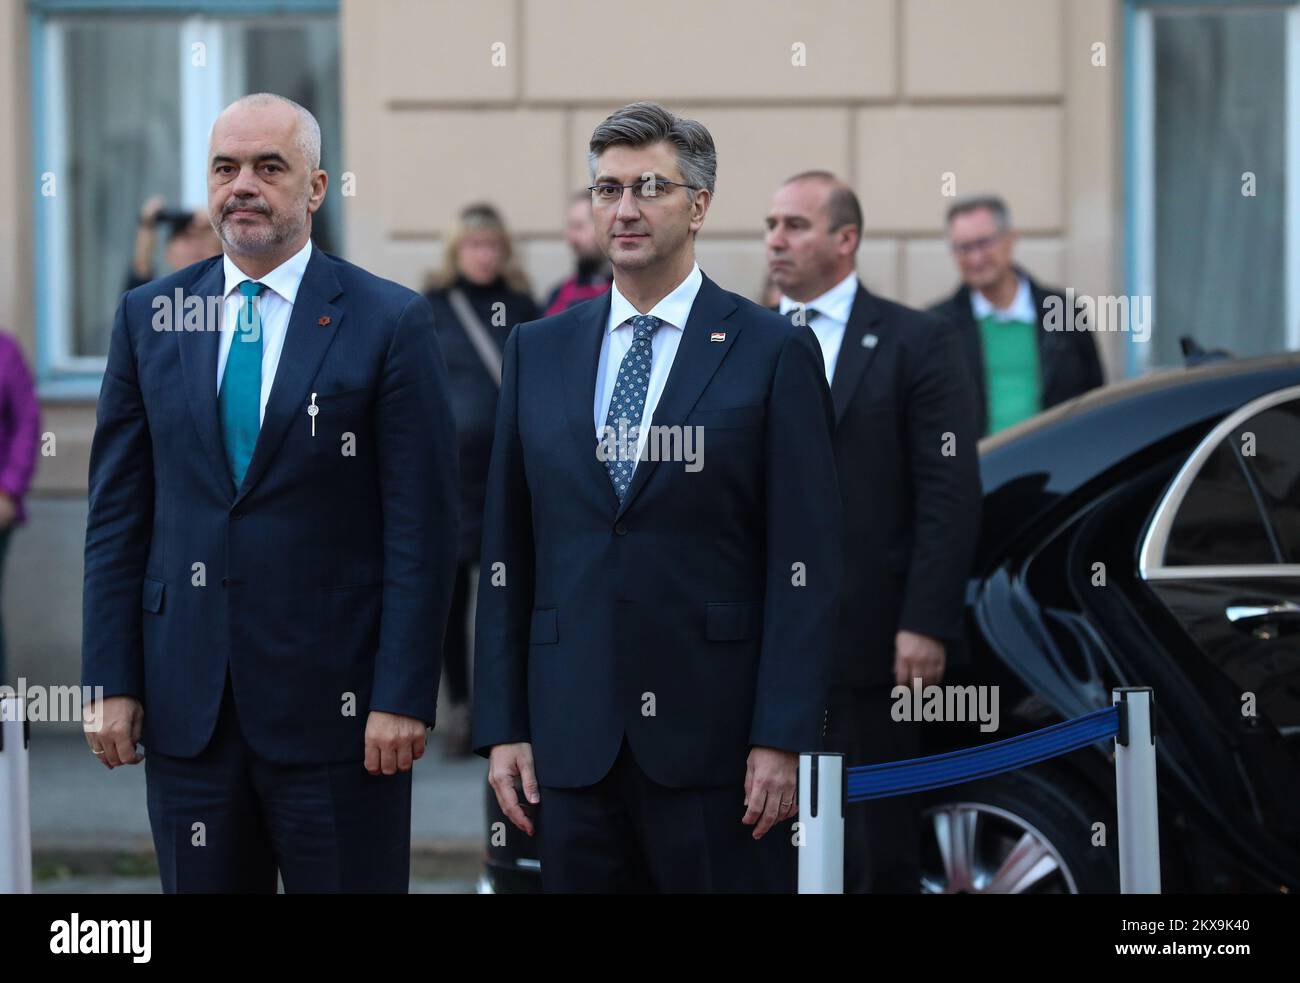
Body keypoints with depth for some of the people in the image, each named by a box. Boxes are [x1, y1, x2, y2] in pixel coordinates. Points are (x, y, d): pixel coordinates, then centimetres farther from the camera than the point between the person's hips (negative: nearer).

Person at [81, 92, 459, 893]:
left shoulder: (390, 323, -2)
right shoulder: (148, 318, 9)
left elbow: (423, 527, -5)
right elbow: (117, 516, 9)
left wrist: (404, 698, -11)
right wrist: (112, 681, 2)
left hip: (335, 703, -3)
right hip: (186, 704, 3)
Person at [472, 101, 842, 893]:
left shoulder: (773, 353, 0)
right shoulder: (538, 351, 12)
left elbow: (805, 563, -4)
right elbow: (507, 552, 11)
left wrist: (782, 738, -11)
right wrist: (503, 727, 5)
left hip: (710, 735, -3)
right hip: (571, 735, 3)